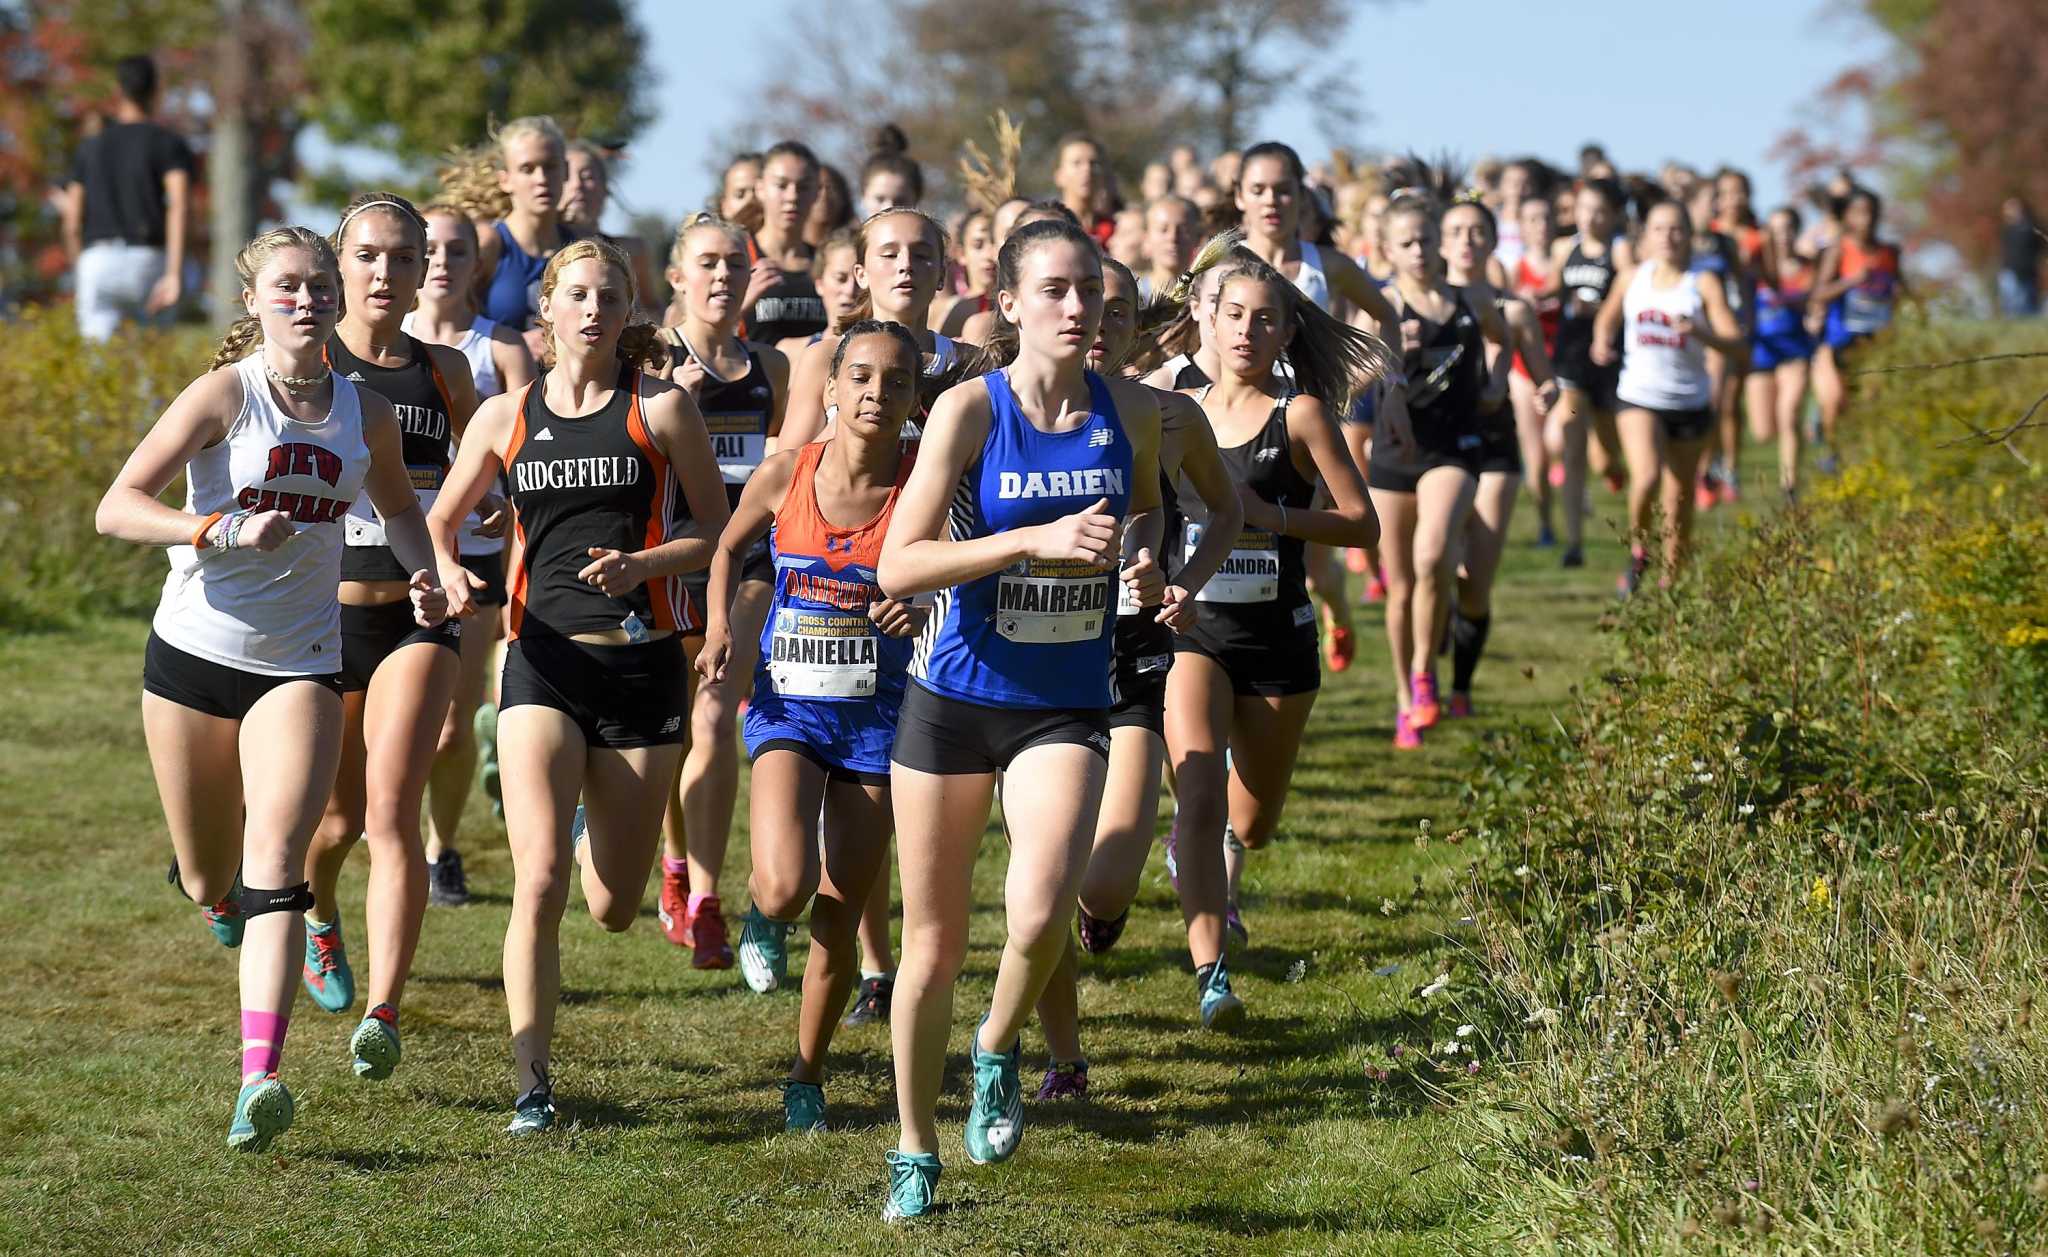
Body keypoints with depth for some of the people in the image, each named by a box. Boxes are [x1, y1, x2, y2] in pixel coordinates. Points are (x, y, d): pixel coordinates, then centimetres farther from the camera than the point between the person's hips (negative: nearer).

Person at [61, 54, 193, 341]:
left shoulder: (90, 147, 17)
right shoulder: (170, 143, 7)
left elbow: (72, 223, 17)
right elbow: (180, 205, -11)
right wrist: (175, 273, -18)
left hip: (97, 263, 1)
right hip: (149, 263, -1)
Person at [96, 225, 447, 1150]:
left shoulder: (367, 414, 2)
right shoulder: (225, 394, -9)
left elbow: (398, 505, 24)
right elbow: (116, 508, -16)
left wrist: (422, 573, 3)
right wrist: (224, 531, -30)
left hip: (301, 664, 1)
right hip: (192, 654, -1)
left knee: (275, 864, -18)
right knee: (209, 885, 12)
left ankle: (259, 1080, -26)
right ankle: (228, 902, 52)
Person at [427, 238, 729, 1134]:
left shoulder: (660, 409, 1)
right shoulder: (506, 417, 7)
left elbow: (717, 531, 4)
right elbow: (442, 518, 19)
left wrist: (645, 563, -15)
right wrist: (449, 571, -3)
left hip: (642, 663, 0)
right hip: (543, 662, 0)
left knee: (613, 909, 9)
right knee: (539, 879, -18)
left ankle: (593, 826, 47)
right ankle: (531, 1083, -12)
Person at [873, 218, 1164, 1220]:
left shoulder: (1131, 412, -1)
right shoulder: (971, 408, -10)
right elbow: (898, 566, -16)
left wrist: (1147, 566, -1)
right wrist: (1036, 540, -24)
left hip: (1066, 707, 1)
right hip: (955, 698, -1)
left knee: (1041, 914, -23)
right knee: (933, 945, 7)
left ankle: (997, 1053, 10)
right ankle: (915, 1151, 27)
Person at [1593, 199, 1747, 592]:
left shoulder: (1703, 284, -4)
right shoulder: (1632, 278, 4)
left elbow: (1738, 345, -10)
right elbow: (1608, 318, 23)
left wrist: (1700, 333, -28)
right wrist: (1602, 342, 1)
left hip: (1690, 402, 0)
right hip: (1639, 397, 0)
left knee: (1679, 501, 7)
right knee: (1646, 478, -25)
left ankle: (1670, 582, 24)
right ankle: (1638, 549, 2)